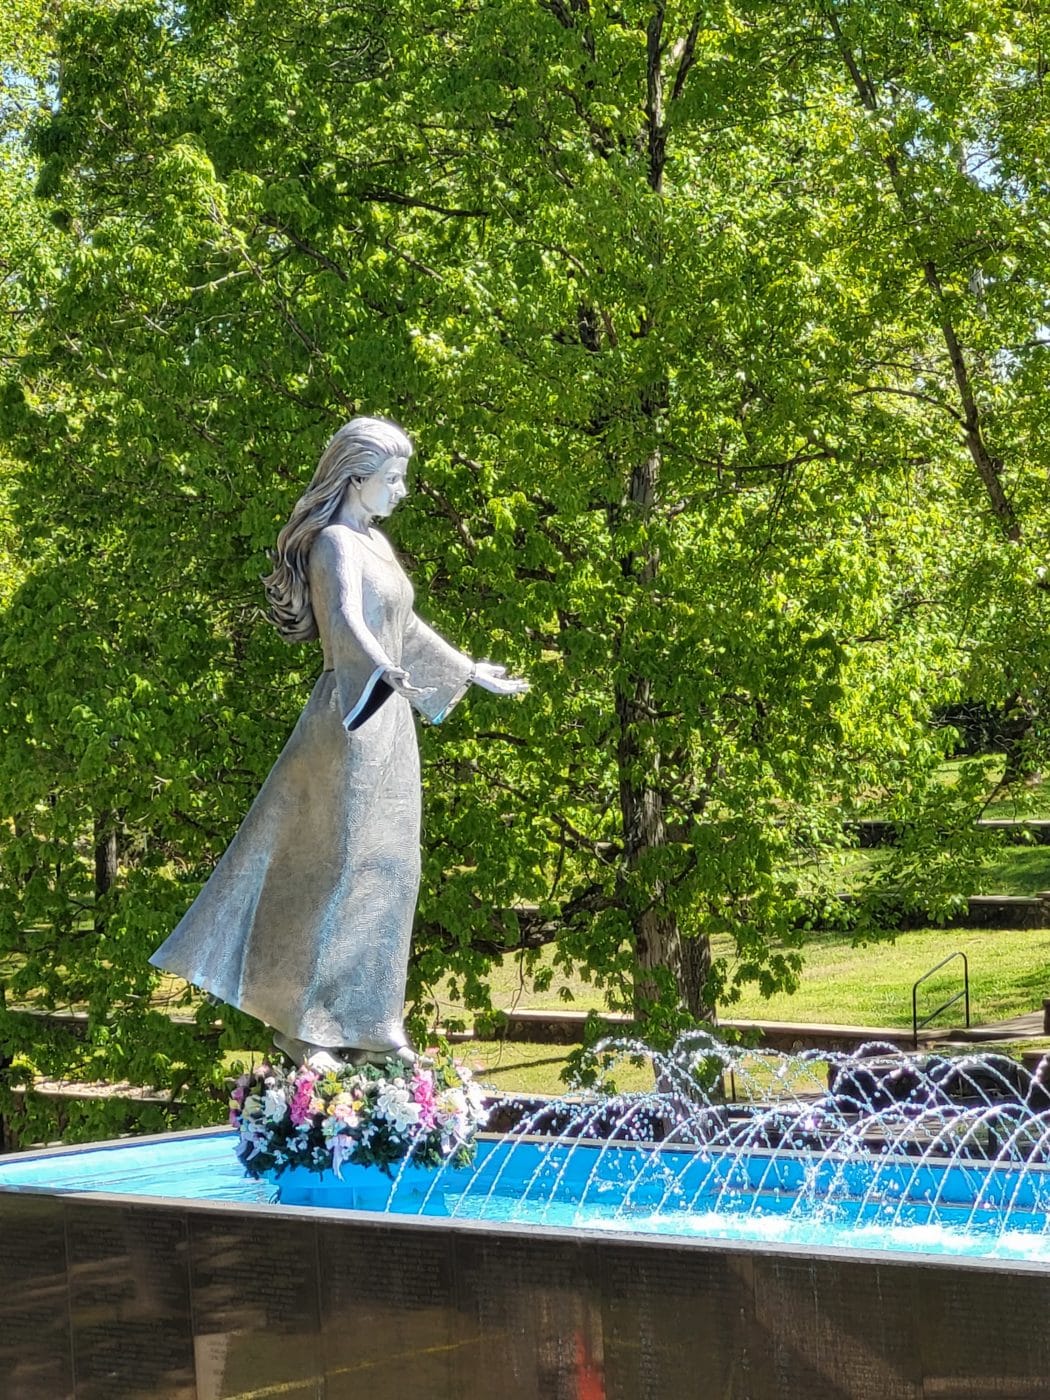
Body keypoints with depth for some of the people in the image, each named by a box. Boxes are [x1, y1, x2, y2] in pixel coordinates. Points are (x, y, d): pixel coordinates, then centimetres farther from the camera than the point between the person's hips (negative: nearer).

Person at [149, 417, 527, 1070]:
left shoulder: (373, 541, 14)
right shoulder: (336, 542, -13)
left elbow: (407, 627, 27)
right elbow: (347, 618, -33)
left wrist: (473, 673, 36)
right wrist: (388, 671, -52)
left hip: (386, 718, 9)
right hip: (354, 716, -9)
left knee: (388, 868, 9)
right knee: (338, 864, -5)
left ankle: (366, 1023, 15)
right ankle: (303, 1022, 3)